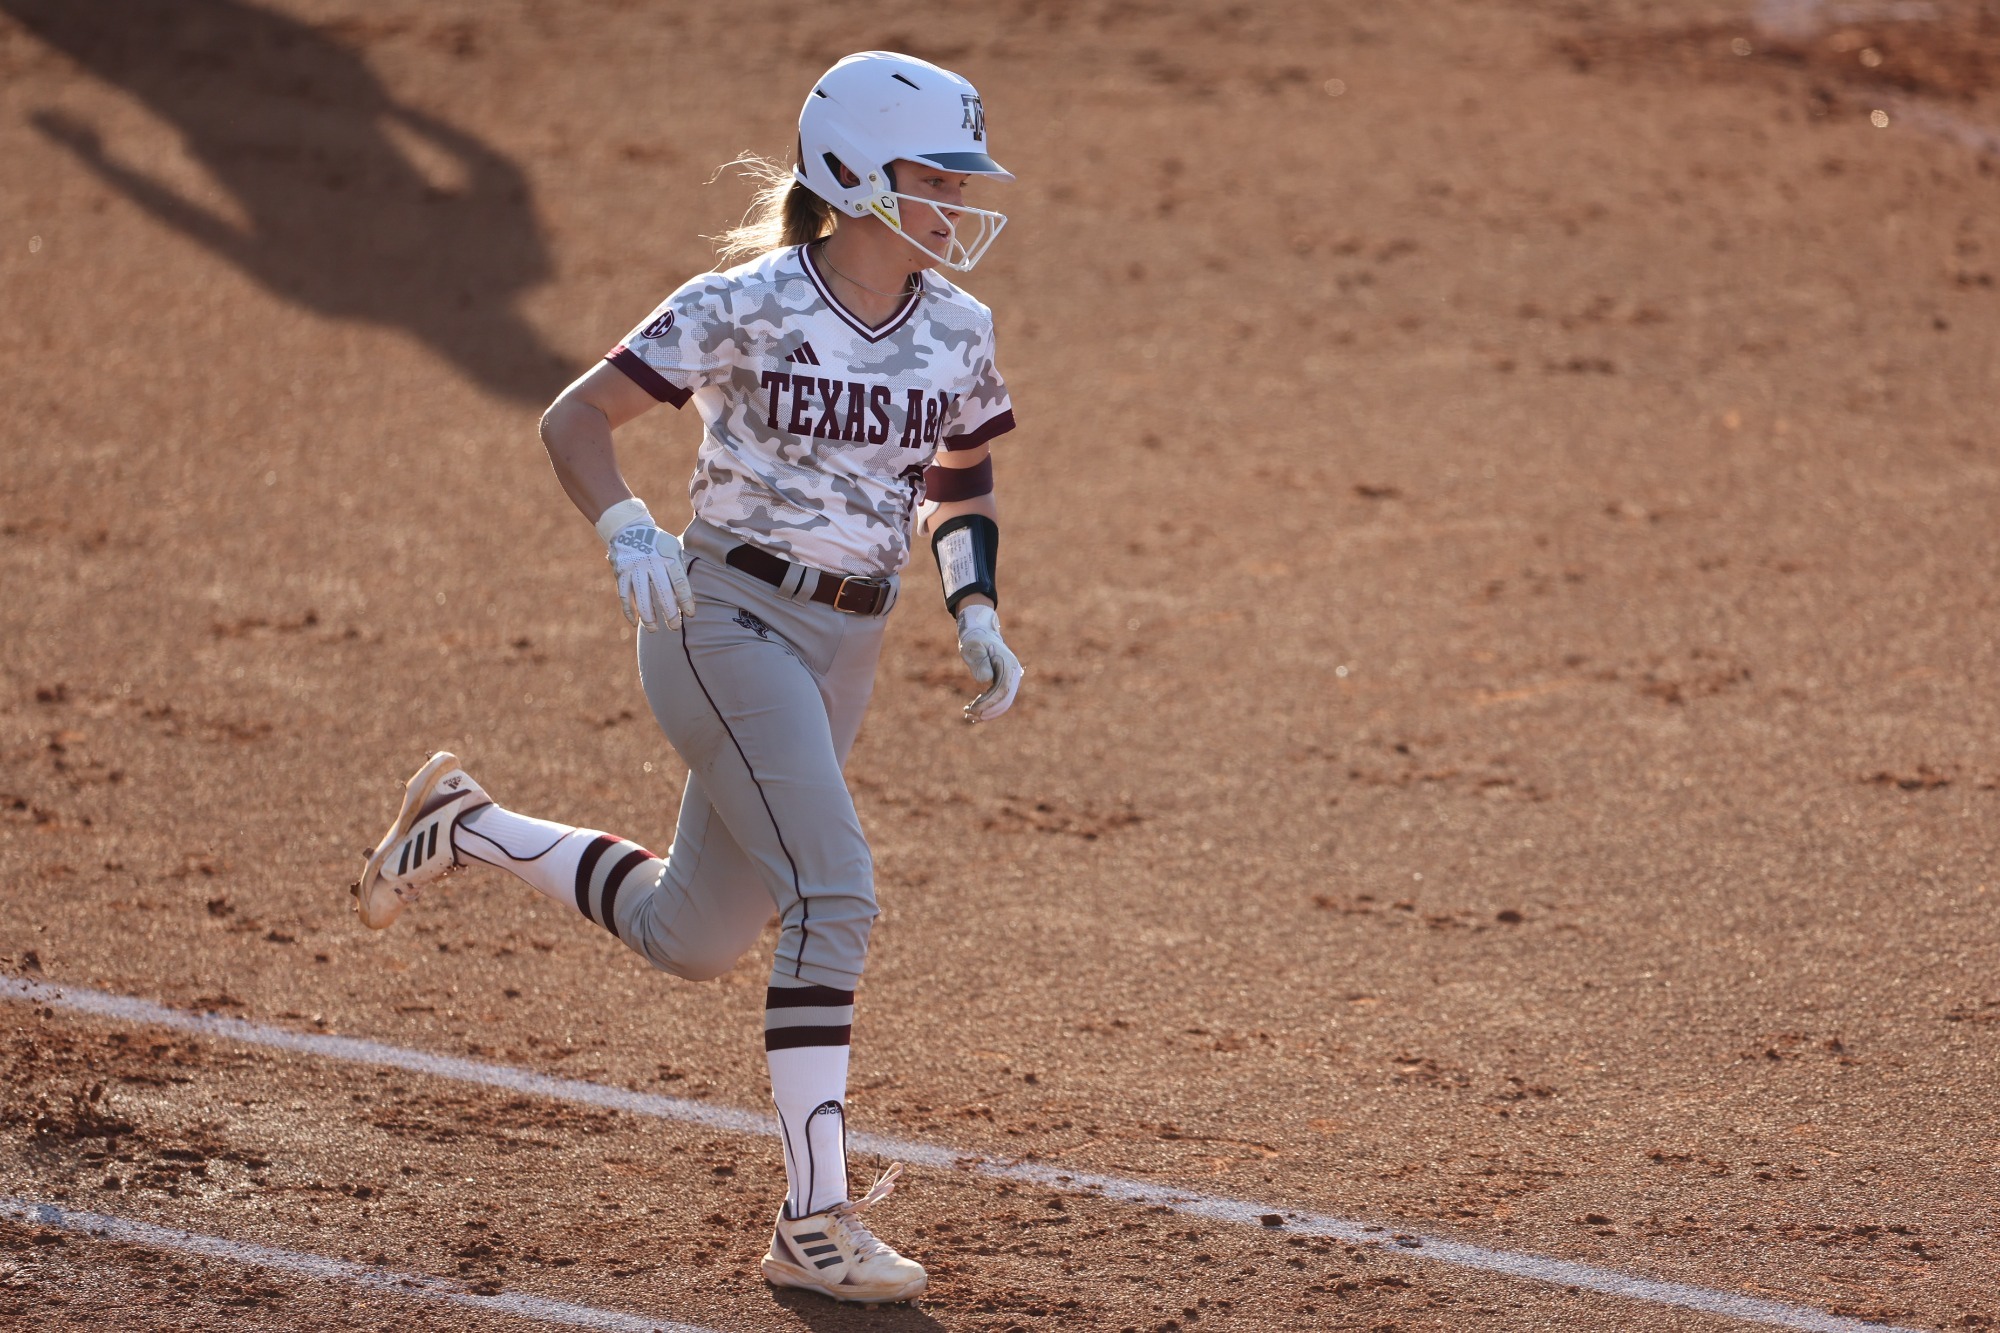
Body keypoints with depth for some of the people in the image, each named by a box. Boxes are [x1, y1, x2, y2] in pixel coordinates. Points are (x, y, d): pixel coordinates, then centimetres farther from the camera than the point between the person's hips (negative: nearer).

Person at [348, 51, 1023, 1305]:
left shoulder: (959, 333, 4)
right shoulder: (747, 307, -12)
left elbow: (960, 484, 19)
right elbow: (575, 418, -9)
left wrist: (977, 615, 2)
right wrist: (628, 530, -27)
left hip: (846, 644, 7)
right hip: (726, 621, -7)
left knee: (692, 938, 14)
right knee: (833, 893, -21)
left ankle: (466, 827, 37)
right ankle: (814, 1222, -17)